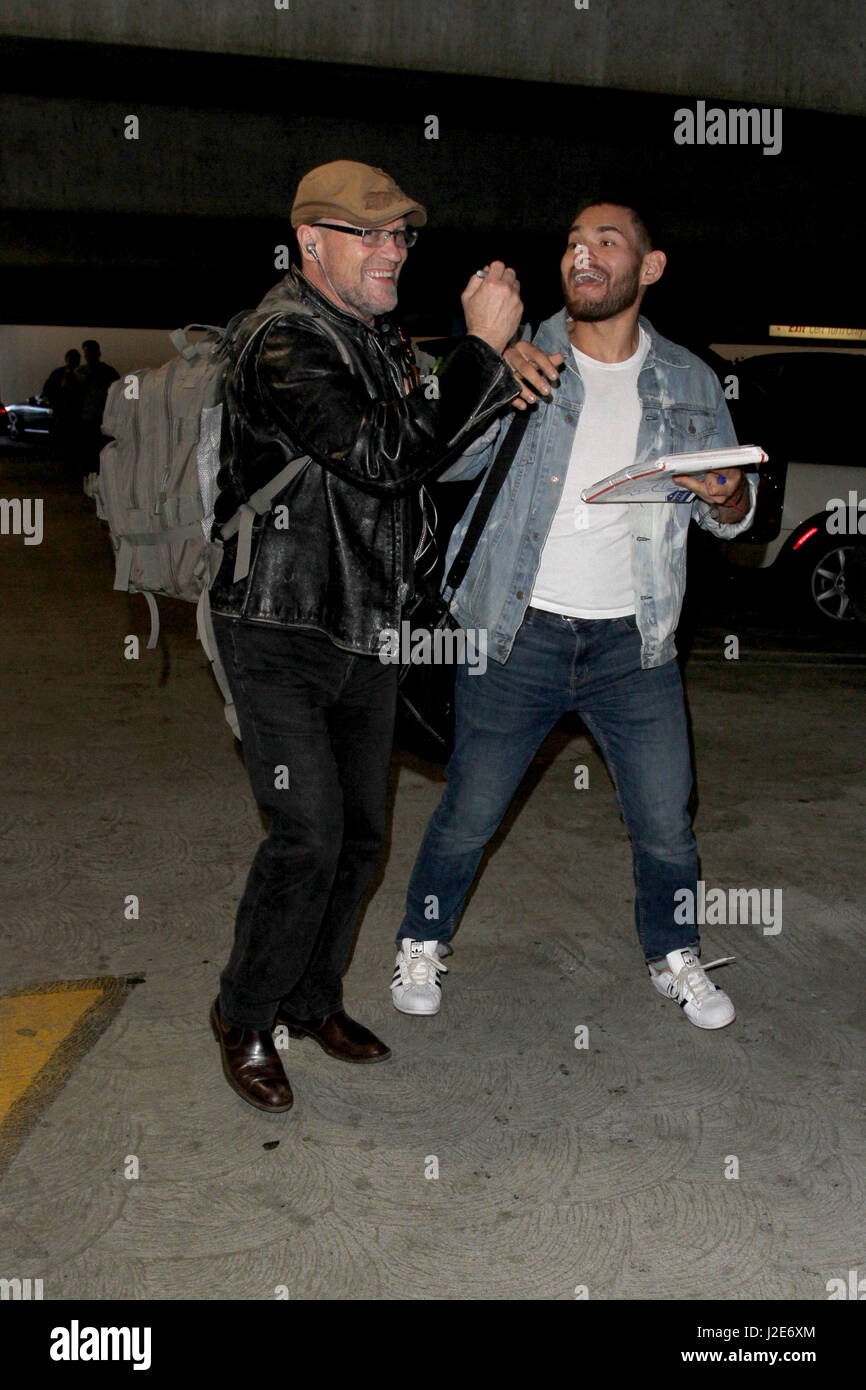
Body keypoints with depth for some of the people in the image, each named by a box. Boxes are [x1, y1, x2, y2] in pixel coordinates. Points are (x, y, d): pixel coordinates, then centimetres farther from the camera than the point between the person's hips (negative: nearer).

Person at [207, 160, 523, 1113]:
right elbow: (385, 458, -29)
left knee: (360, 831, 11)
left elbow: (434, 448, 16)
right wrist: (481, 349, -23)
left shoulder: (380, 338, 12)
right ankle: (245, 1017, 13)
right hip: (279, 635, -8)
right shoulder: (284, 342, -17)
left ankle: (313, 999, 30)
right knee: (309, 835, -10)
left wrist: (503, 388, -1)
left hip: (365, 632, 8)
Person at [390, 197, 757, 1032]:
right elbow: (442, 461, -9)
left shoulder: (688, 383, 7)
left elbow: (728, 516, 12)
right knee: (468, 816, 7)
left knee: (666, 823, 9)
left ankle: (674, 958, 35)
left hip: (634, 642, 2)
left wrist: (729, 495, -12)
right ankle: (421, 946, 31)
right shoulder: (517, 360, -1)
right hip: (517, 633, -2)